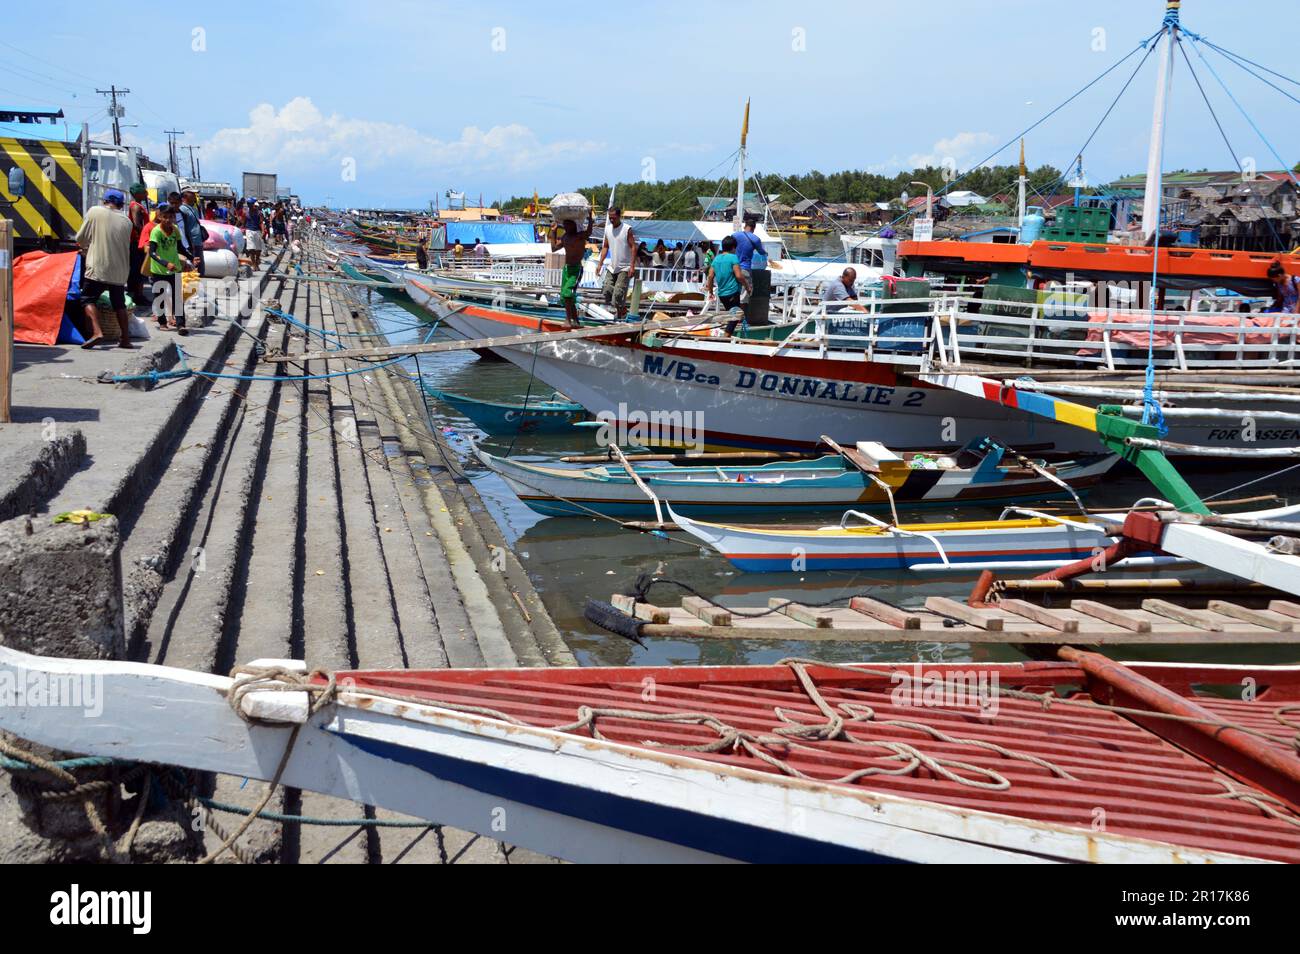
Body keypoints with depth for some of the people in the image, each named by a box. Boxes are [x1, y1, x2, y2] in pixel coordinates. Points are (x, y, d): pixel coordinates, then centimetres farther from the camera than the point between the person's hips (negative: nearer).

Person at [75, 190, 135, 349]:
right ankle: (126, 339, 13)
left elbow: (80, 238, 2)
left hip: (97, 268, -4)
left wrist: (86, 248, 25)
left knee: (88, 299, 1)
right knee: (119, 304, 14)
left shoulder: (95, 212, -1)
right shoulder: (126, 221, 8)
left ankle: (97, 331, -18)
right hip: (119, 271, 4)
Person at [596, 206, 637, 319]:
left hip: (624, 268, -6)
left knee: (618, 295, -14)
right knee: (605, 292, 0)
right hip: (612, 267, 6)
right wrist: (600, 264, 9)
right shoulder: (608, 229, 8)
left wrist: (632, 266, -19)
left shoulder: (627, 229, -9)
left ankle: (622, 315, 1)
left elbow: (633, 247, -11)